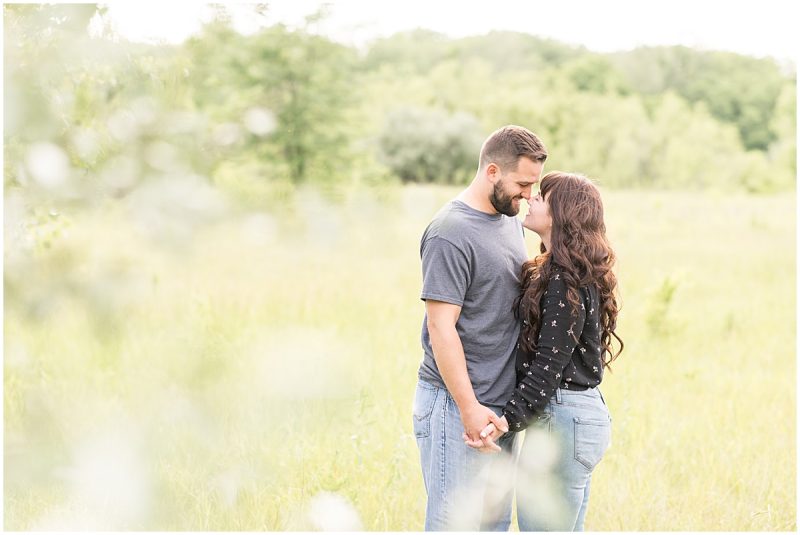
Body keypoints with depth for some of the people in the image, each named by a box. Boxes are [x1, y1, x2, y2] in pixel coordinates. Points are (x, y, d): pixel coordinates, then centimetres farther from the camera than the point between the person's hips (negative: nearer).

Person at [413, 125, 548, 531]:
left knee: (496, 520, 15)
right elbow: (441, 329, -17)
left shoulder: (511, 220, 12)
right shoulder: (450, 234, -15)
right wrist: (469, 407, -20)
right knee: (455, 522, -2)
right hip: (456, 405, -9)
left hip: (500, 404, 9)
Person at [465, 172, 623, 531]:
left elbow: (550, 362, -20)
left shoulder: (565, 279, -16)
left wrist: (507, 420, -22)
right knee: (564, 528, 18)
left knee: (539, 524, -3)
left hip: (562, 419, -10)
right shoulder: (578, 273, 13)